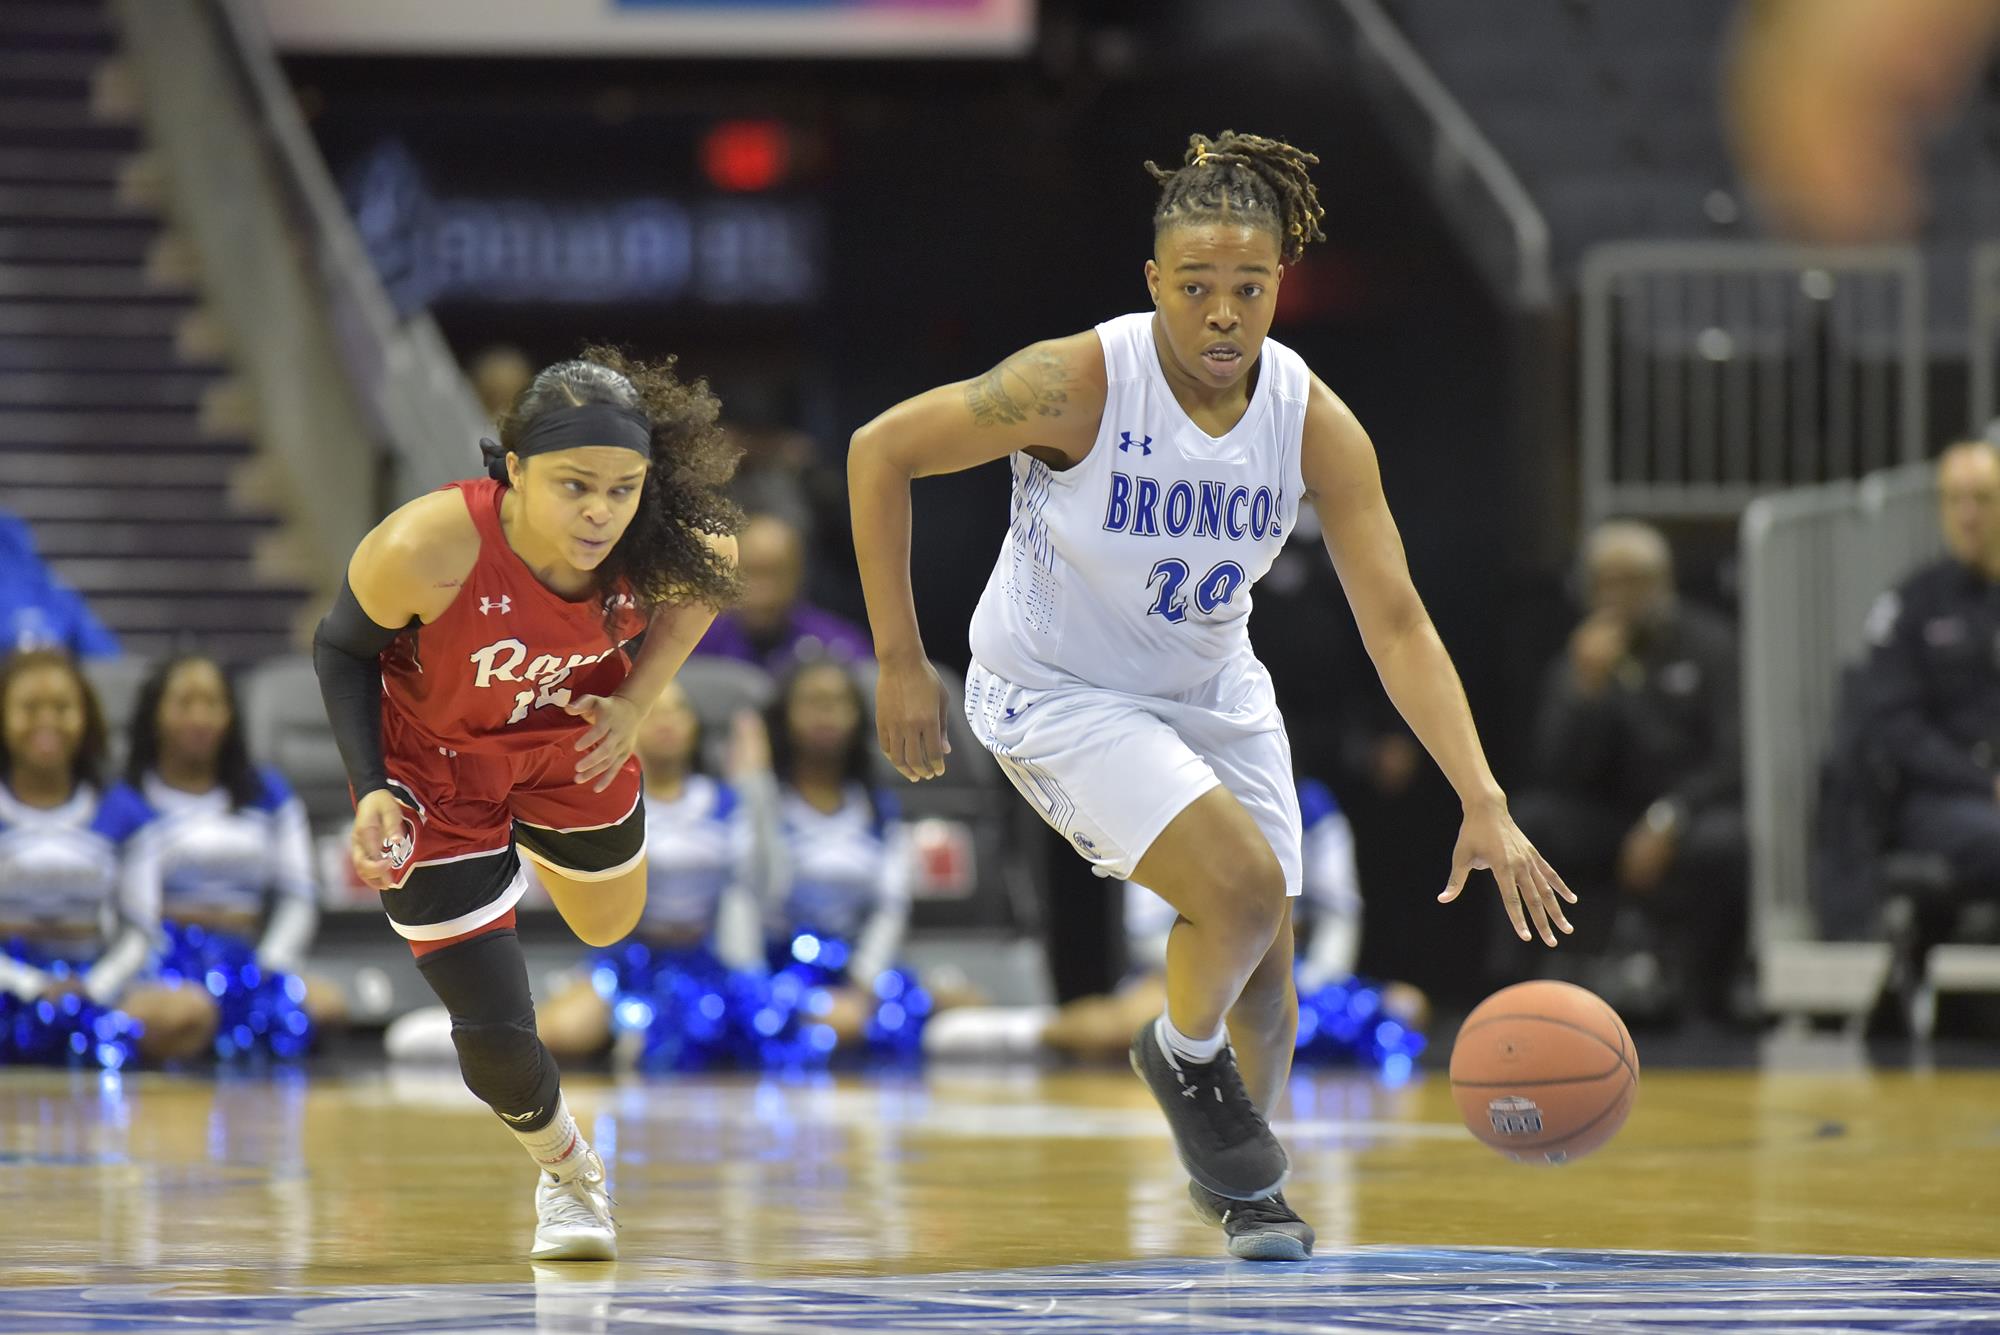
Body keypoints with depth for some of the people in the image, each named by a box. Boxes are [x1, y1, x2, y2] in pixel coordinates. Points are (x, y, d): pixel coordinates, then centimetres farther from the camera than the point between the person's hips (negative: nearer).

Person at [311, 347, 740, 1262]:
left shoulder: (664, 544, -31)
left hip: (572, 739, 4)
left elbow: (707, 576, -3)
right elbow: (341, 648, -17)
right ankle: (565, 1168, 30)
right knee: (494, 1034, -4)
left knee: (608, 923, 29)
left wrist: (636, 702, -13)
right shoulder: (426, 550, -39)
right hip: (431, 765, -4)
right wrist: (372, 793, -25)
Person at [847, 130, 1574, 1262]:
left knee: (1265, 973, 9)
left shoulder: (1315, 424, -18)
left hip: (1210, 689, 5)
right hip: (1055, 693, -5)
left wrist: (1485, 805, -28)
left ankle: (1245, 1186, 37)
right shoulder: (1080, 384, -28)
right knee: (1242, 882, -23)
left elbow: (1398, 625, -18)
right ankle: (1182, 1054, 9)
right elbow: (881, 453, -17)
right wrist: (901, 663, -16)